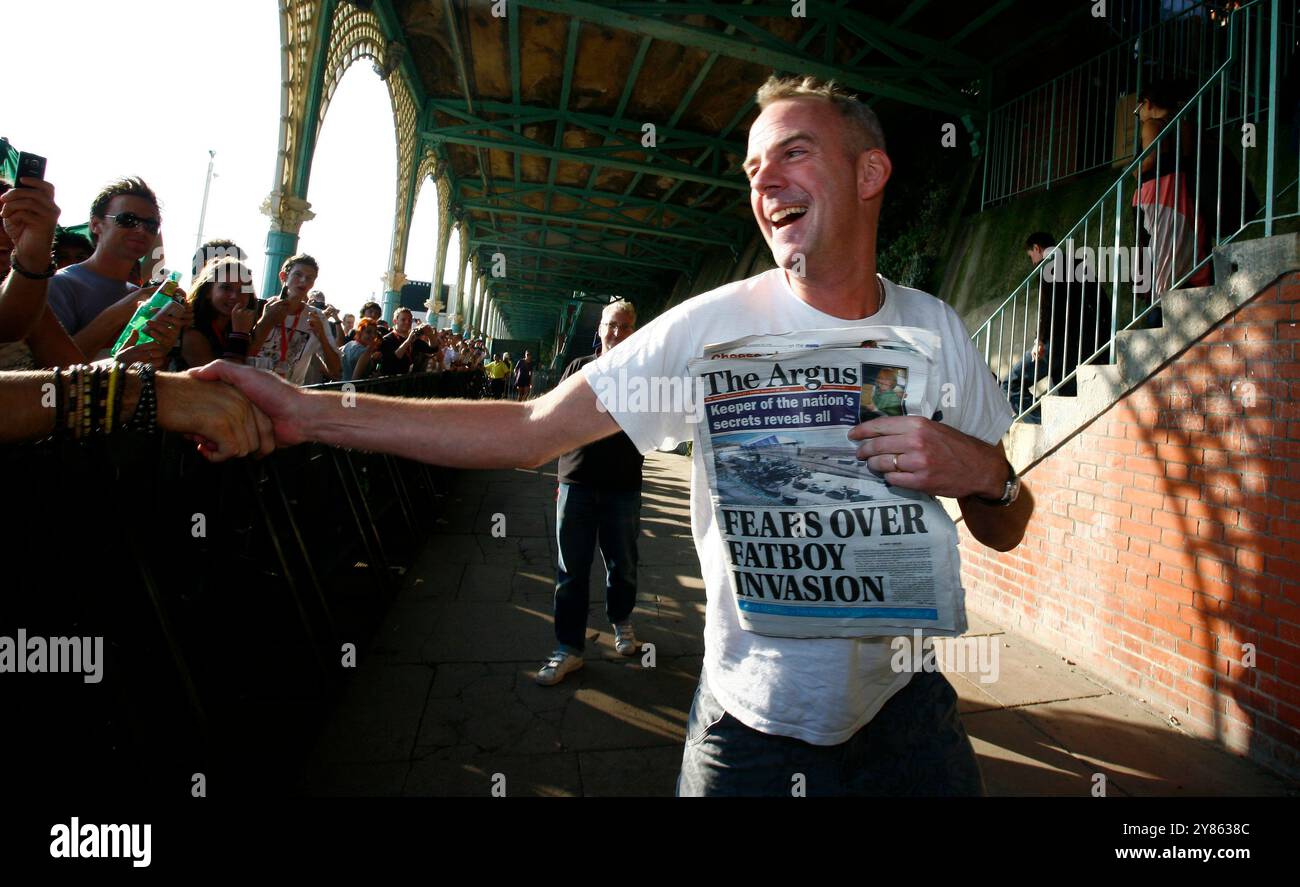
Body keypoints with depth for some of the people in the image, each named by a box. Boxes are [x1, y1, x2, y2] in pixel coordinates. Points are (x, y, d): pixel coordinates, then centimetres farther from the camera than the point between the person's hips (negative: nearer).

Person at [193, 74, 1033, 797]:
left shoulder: (934, 328, -3)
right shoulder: (710, 327, -13)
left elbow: (1005, 532, 3)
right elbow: (531, 429, -14)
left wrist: (980, 471, -20)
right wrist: (307, 412, -20)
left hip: (904, 703, 3)